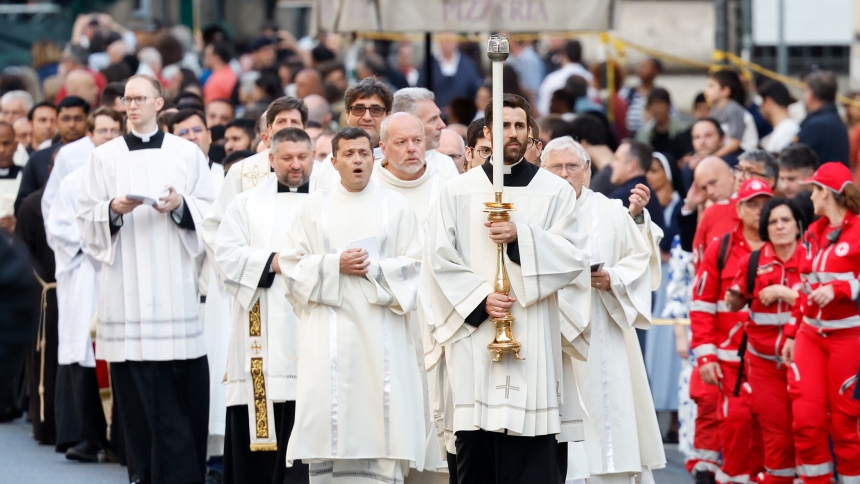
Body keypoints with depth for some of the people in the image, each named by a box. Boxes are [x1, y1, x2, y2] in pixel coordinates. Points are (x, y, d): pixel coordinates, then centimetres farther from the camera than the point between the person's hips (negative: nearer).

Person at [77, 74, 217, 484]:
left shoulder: (187, 154, 9)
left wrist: (180, 205, -11)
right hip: (126, 285, 1)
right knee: (136, 388, -1)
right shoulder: (104, 157, 10)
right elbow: (87, 218, 7)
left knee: (183, 386, -6)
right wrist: (114, 209, -12)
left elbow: (210, 211, 7)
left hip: (175, 283, -1)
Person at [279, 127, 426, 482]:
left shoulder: (396, 206, 8)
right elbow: (292, 262, 6)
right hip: (329, 330, 0)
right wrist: (335, 265, -9)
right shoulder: (315, 206, 10)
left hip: (381, 329, 0)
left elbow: (413, 266, 4)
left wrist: (373, 268, -11)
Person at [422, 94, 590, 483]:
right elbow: (440, 259, 3)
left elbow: (575, 254, 0)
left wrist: (521, 236, -13)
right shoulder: (457, 191, 8)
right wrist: (480, 299, -11)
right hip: (474, 339, 0)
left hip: (533, 341, 0)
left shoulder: (555, 191, 8)